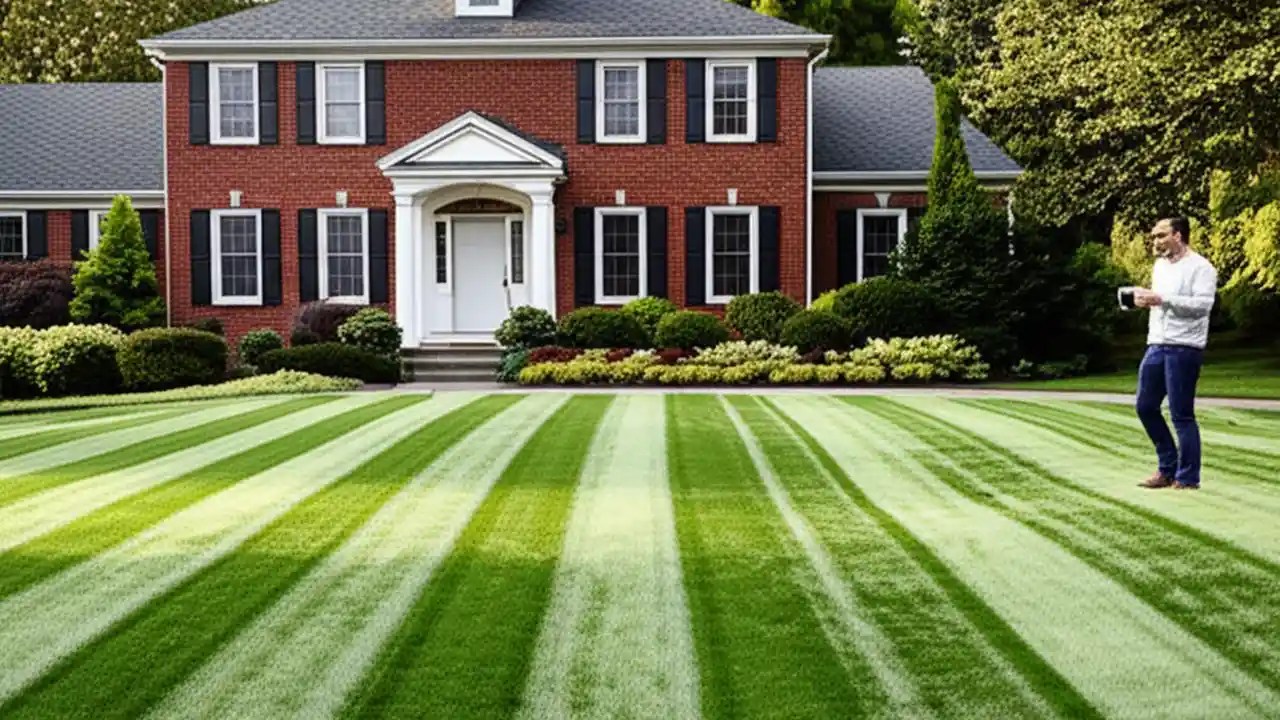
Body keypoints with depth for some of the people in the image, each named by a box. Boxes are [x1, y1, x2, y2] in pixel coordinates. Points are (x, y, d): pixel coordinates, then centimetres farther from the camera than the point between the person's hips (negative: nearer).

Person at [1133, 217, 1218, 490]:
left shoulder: (1200, 267, -8)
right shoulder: (1160, 265, 17)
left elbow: (1202, 305, -20)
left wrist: (1161, 299, -23)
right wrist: (1146, 299, 4)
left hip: (1184, 349, -8)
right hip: (1156, 346, 8)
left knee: (1181, 415, -4)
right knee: (1146, 407, 10)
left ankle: (1188, 478, 6)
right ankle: (1168, 468, 22)